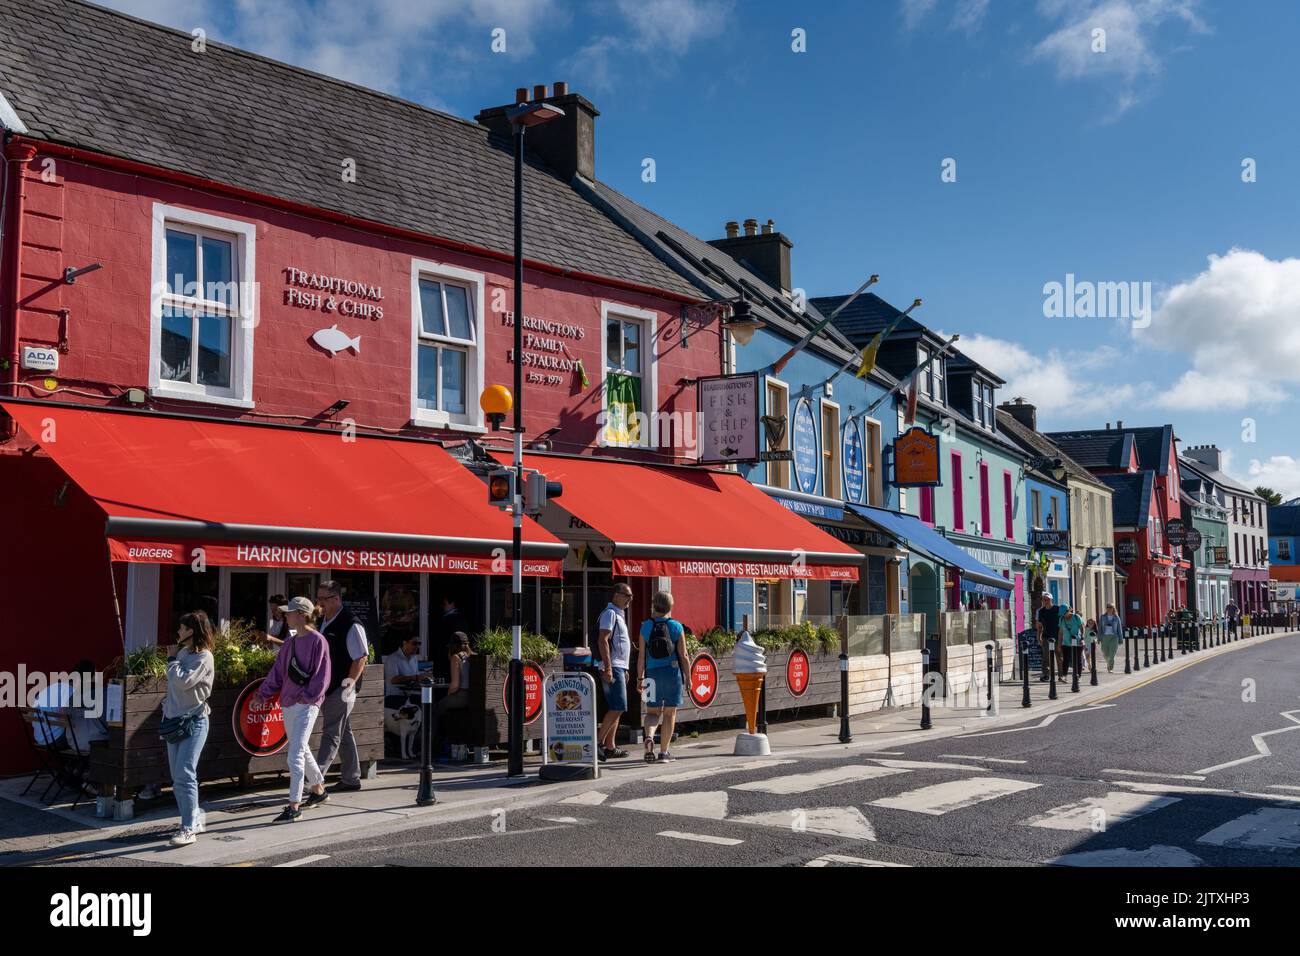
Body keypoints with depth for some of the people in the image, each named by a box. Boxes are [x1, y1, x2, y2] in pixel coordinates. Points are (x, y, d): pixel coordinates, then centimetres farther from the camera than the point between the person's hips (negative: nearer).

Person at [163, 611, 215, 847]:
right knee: (177, 778, 10)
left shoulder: (204, 657, -11)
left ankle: (189, 828, -11)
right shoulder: (182, 653, 12)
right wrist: (167, 706, 11)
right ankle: (196, 818, 21)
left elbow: (182, 681, -21)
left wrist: (172, 660, -7)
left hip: (194, 721, -8)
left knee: (184, 775, -14)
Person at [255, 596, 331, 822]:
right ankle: (318, 791, 34)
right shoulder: (290, 643, 14)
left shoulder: (317, 641, -9)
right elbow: (278, 672, 15)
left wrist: (308, 696, -17)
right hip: (288, 704, 8)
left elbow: (321, 675, -12)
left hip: (307, 705, -8)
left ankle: (294, 806, -10)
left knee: (295, 754, -12)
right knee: (302, 751, 18)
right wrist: (263, 695, 9)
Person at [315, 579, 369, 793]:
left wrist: (350, 683, -21)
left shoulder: (351, 625, -15)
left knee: (331, 735, -8)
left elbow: (361, 657, -17)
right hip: (328, 688, 9)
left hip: (342, 689, -9)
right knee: (343, 734, 14)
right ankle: (351, 779, 22)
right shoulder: (325, 623, 12)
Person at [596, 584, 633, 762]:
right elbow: (602, 641, -19)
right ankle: (598, 742, -13)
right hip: (613, 667, -10)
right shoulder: (610, 613, -10)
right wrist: (608, 668, -24)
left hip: (619, 668, 10)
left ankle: (610, 747, 13)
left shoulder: (619, 614, 21)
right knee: (618, 708, -14)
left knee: (616, 708, 10)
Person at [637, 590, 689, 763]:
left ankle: (649, 737, -16)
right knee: (669, 713, 9)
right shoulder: (676, 627, -3)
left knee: (652, 712, 12)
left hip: (652, 674, 1)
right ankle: (664, 751, 11)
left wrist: (639, 678, 7)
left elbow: (641, 656, -1)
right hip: (673, 672, -1)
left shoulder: (646, 627, -1)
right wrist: (688, 677, 5)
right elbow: (683, 656, -4)